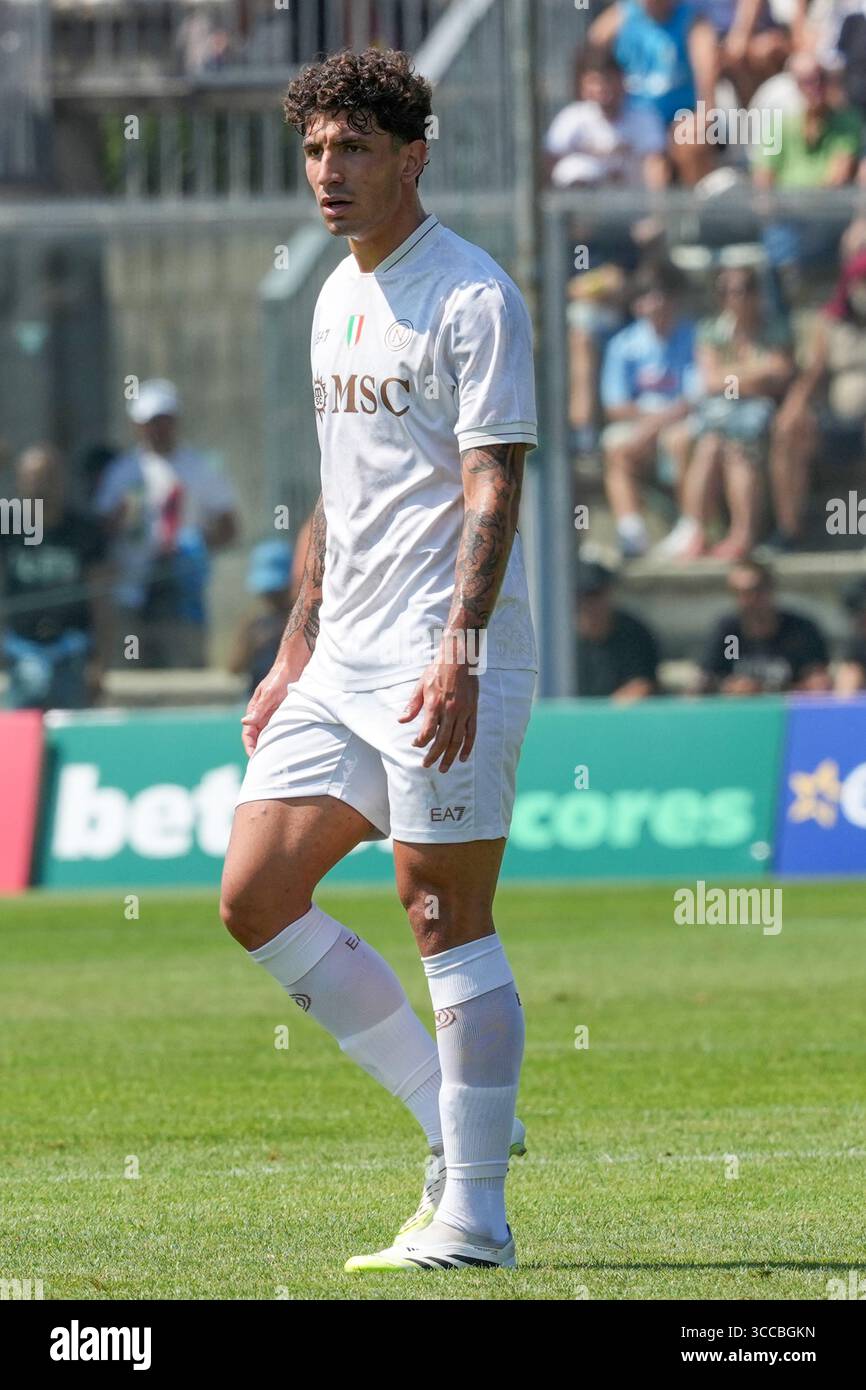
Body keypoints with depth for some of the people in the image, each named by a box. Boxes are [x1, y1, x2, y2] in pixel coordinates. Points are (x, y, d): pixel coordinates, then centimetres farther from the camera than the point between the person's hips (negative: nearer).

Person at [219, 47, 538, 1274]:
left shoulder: (473, 298, -9)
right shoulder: (338, 299, 17)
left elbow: (494, 488, -16)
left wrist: (459, 650, -25)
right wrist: (295, 654, 22)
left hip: (443, 666, -9)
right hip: (343, 665, 9)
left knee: (448, 920, -7)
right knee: (255, 897, 3)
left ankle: (472, 1212, -3)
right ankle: (454, 1116, 12)